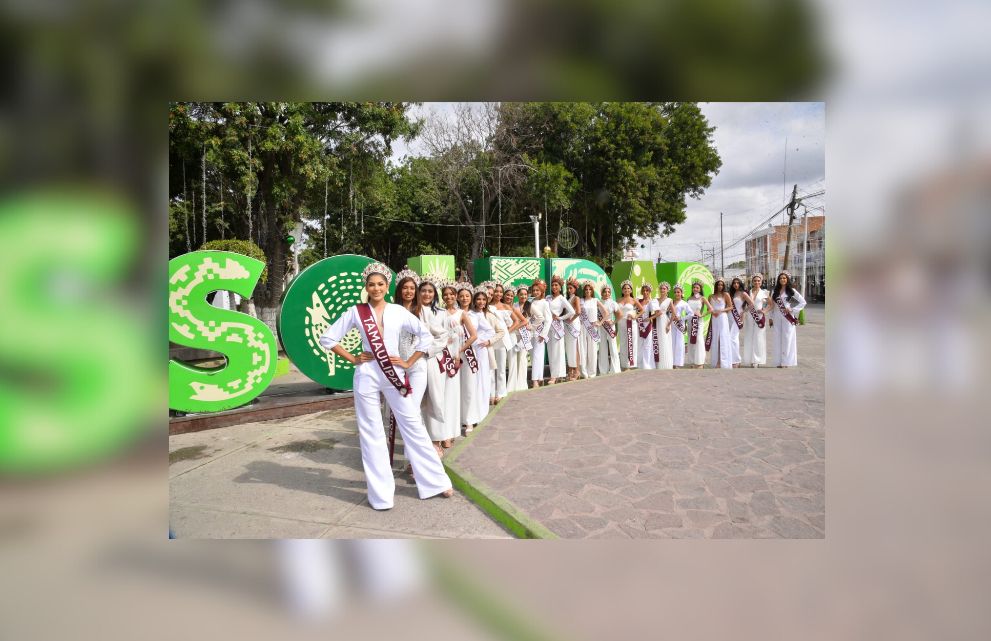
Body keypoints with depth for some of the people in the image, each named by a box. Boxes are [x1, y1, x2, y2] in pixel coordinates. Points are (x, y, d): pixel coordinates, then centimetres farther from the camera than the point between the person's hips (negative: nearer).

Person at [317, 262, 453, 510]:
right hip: (367, 376, -1)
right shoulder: (355, 312, 0)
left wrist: (409, 362, 0)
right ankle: (381, 492, 16)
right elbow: (327, 338, 3)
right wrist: (352, 358, -2)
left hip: (395, 375, 1)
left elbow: (426, 335, 6)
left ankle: (435, 481, 18)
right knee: (371, 434, 5)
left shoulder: (398, 311, 2)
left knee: (414, 427, 6)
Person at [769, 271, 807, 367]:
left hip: (788, 318, -3)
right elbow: (772, 305, 14)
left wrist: (792, 310, -9)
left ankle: (786, 362, 0)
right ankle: (778, 362, 9)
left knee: (787, 339, -4)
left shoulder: (791, 291, 1)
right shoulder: (775, 291, 11)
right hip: (776, 318, 3)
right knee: (777, 339, 3)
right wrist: (771, 317, 9)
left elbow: (803, 302, 0)